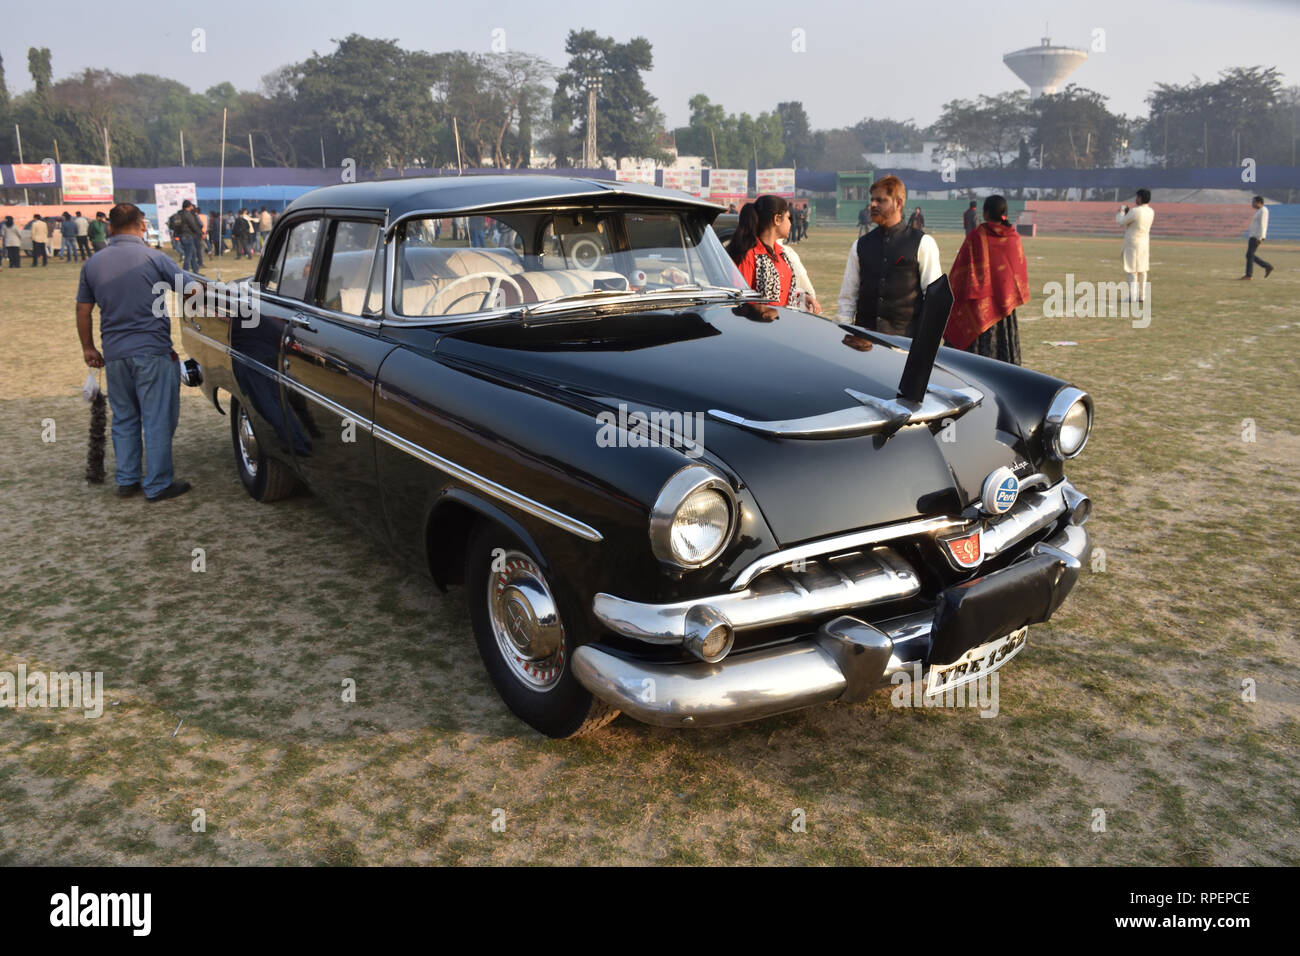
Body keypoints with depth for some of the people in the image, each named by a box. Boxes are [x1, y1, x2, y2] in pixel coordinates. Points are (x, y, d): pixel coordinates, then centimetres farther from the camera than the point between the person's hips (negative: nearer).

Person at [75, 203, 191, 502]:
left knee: (123, 419, 17)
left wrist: (88, 348, 22)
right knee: (158, 420, 2)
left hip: (115, 354, 5)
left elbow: (83, 312, 11)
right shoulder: (154, 258, -8)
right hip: (153, 352, -5)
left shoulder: (93, 264, 6)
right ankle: (158, 485, 6)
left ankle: (126, 481, 21)